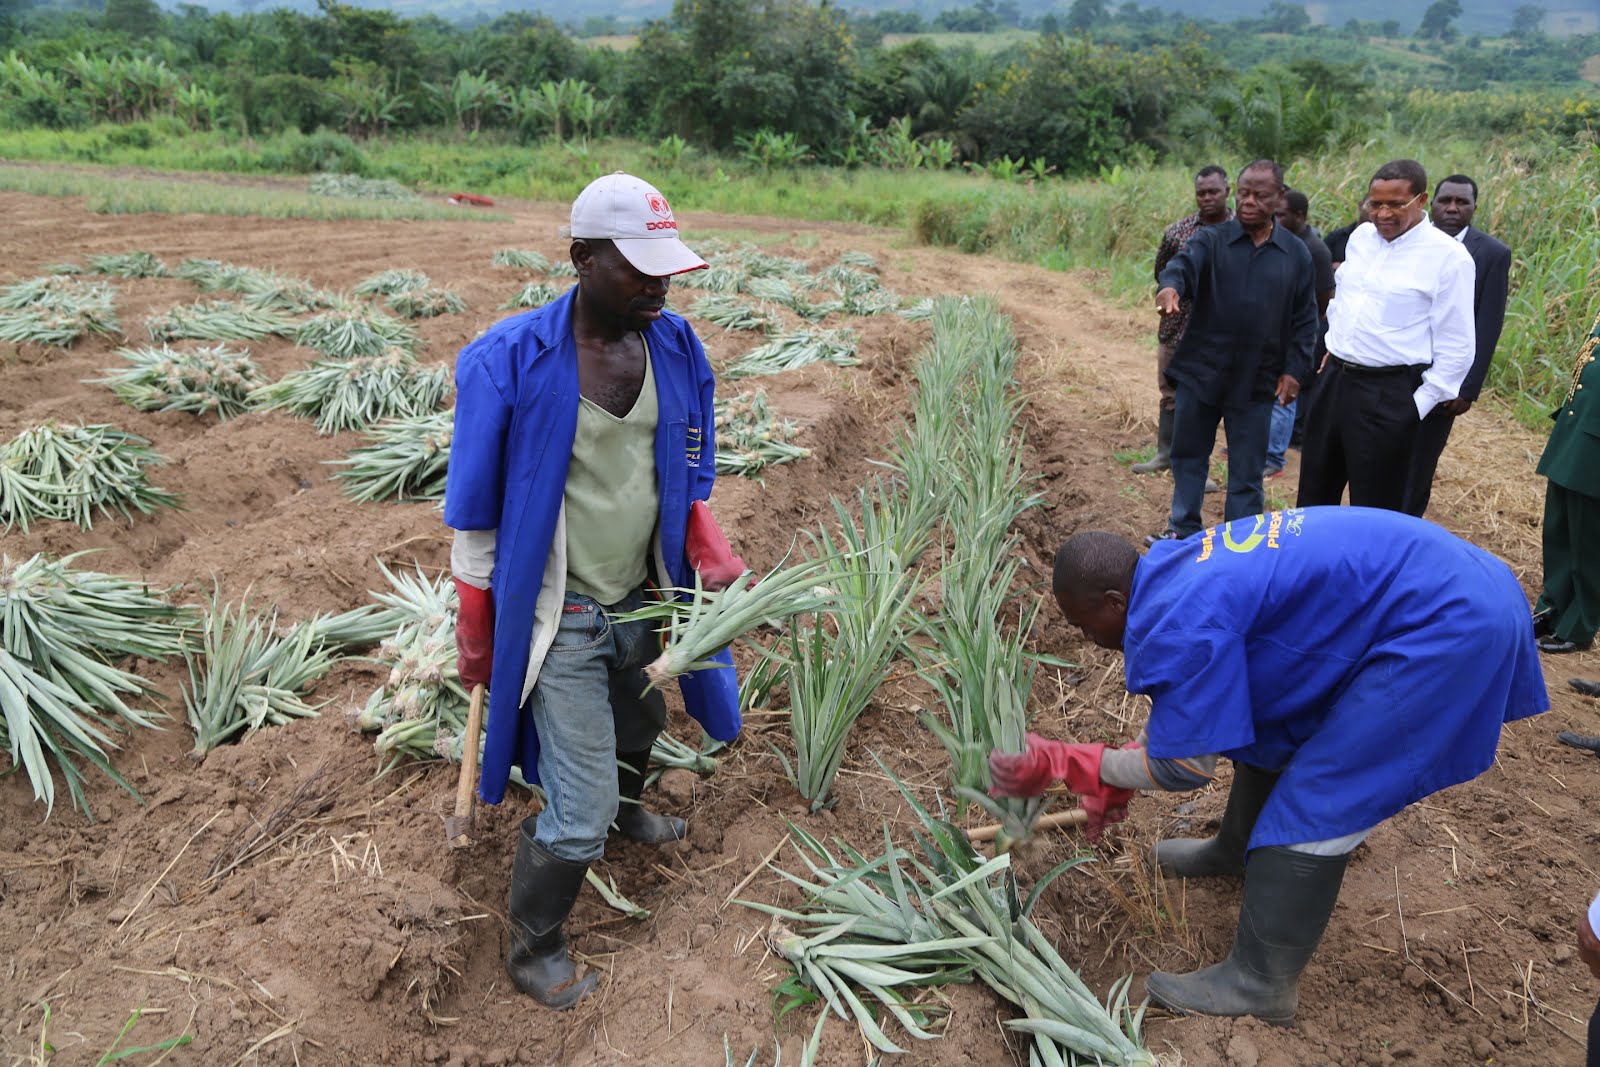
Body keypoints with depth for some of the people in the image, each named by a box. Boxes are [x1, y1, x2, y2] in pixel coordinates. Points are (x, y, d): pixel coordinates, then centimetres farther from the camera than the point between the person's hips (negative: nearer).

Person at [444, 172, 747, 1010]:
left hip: (645, 599, 6)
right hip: (561, 619, -5)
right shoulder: (510, 360, -22)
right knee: (578, 811, -1)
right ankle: (531, 952, 27)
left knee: (637, 727, 30)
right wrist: (476, 635, -4)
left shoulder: (676, 347, -6)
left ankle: (626, 809, 65)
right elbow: (475, 510, -11)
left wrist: (711, 551, -6)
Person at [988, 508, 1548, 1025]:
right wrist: (1117, 780, 20)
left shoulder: (1179, 621, -24)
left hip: (1449, 623, -10)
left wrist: (1059, 764, -6)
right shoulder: (1175, 570, 6)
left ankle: (1261, 985, 9)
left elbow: (1185, 766, -13)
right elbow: (1188, 704, 18)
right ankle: (1239, 850, 46)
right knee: (1266, 722, 21)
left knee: (1312, 809, -5)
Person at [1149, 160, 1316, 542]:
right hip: (1200, 371, 0)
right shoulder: (1211, 240, -2)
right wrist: (1170, 287, -46)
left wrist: (1295, 369, -3)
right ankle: (1184, 529, 29)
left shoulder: (1296, 253, 3)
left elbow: (1305, 318, 5)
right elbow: (1184, 264, -23)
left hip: (1257, 380, 0)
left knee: (1247, 471, 7)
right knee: (1189, 454, 13)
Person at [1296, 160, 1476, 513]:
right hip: (1334, 379, 6)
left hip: (1388, 395, -6)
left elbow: (1456, 348, -10)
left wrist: (1418, 405, -12)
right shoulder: (1361, 236, 8)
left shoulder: (1448, 256, -11)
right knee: (1314, 495, 16)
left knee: (1376, 509, 3)